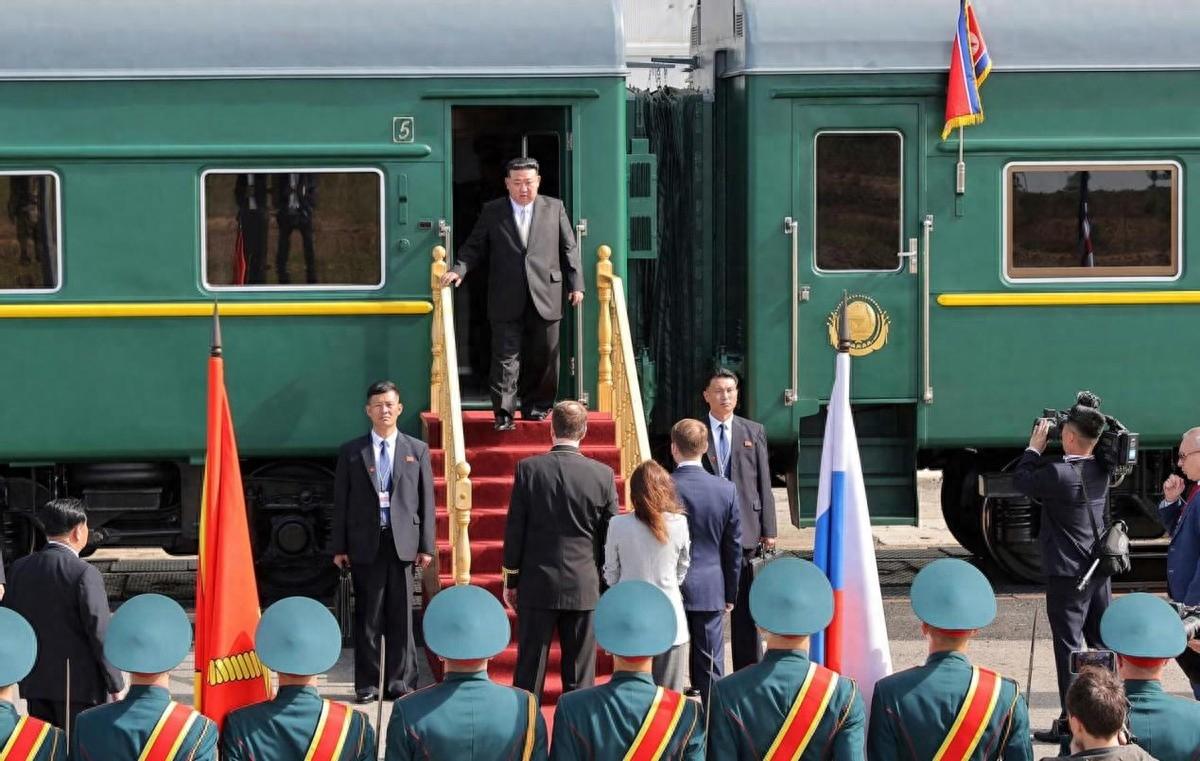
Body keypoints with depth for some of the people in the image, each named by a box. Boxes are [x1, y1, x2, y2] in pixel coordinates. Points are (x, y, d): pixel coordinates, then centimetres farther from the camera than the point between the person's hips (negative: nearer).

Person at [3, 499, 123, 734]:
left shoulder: (19, 569, 4)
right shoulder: (84, 573, -15)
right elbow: (100, 632, -15)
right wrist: (116, 685, -8)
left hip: (35, 682, 6)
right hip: (79, 684, -6)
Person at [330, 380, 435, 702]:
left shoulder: (417, 450, 10)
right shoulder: (351, 452, 7)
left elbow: (426, 501, 8)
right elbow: (341, 502, 6)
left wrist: (426, 545, 2)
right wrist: (339, 547, 1)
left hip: (403, 543, 0)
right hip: (365, 544, 0)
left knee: (401, 616, 2)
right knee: (367, 617, 2)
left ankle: (400, 682, 9)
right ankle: (367, 684, 7)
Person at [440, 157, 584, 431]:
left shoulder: (554, 208, 8)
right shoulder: (491, 212, 6)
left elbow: (569, 249, 10)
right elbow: (475, 248, 7)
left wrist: (576, 284, 4)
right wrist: (459, 269, -10)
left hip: (545, 299, 1)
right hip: (506, 302, -1)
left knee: (543, 357, 7)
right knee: (506, 358, -5)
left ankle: (535, 408, 20)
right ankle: (503, 415, -5)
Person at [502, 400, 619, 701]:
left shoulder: (528, 469, -6)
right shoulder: (603, 475, -4)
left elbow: (514, 529, -3)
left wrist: (511, 580, 7)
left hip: (537, 585, 0)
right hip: (585, 586, 0)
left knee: (530, 668, 6)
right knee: (579, 674, 6)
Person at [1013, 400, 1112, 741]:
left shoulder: (1058, 473, -22)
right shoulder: (1101, 470, 2)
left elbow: (1021, 480, -7)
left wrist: (1035, 447, 3)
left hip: (1068, 574, -7)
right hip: (1100, 570, 7)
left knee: (1069, 648, -3)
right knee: (1102, 643, 15)